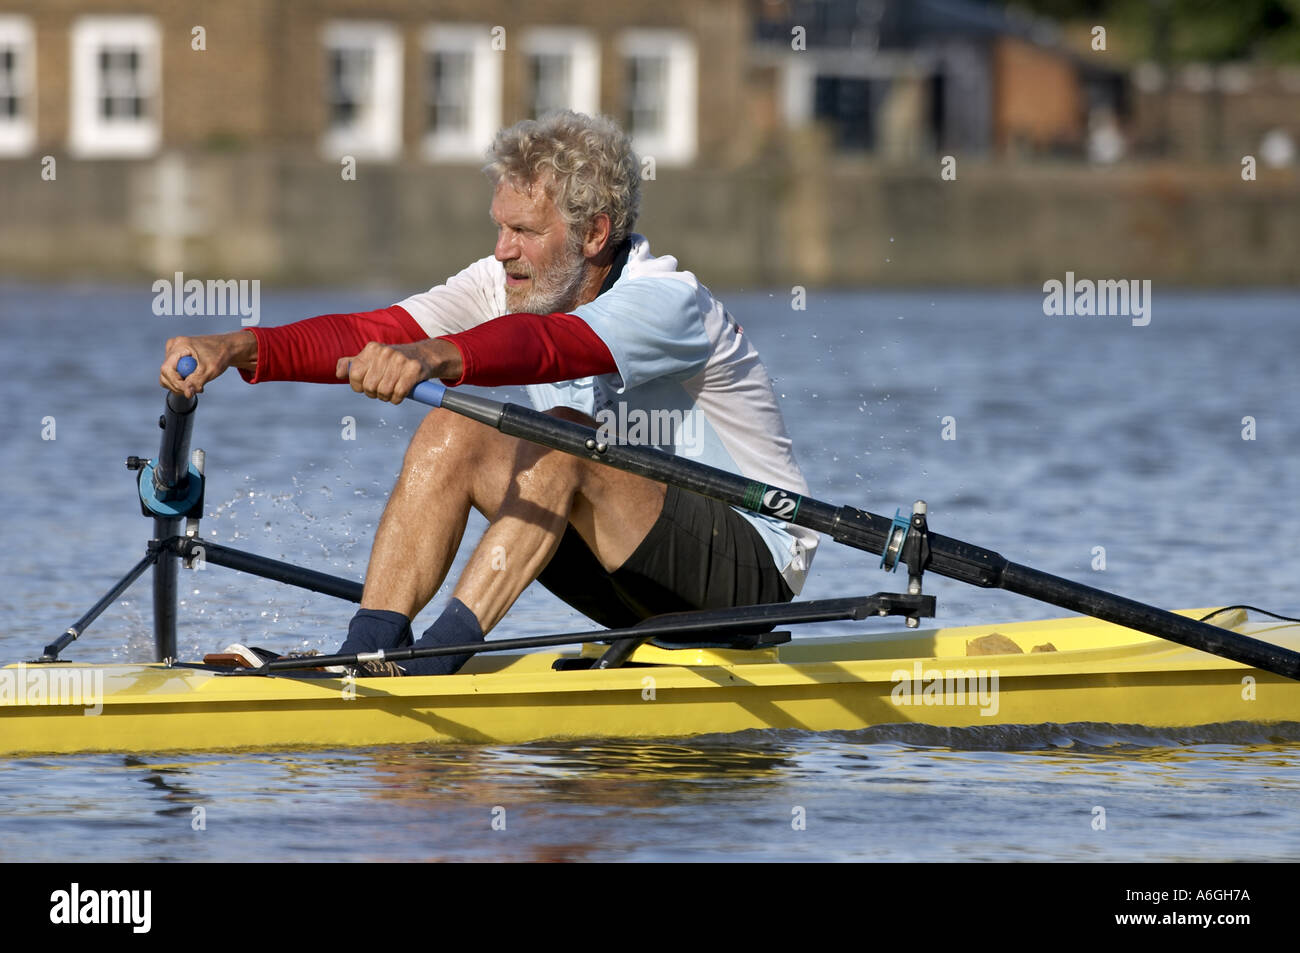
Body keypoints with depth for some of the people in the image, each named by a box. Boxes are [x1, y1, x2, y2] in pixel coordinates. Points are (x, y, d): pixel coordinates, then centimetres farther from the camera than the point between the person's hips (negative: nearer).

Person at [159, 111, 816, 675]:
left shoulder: (666, 302, -24)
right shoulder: (507, 285, -3)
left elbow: (547, 345, -45)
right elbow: (372, 333, -16)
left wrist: (434, 357, -63)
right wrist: (241, 348, -32)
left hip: (754, 568, -7)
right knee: (451, 433, -11)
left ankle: (442, 653, -35)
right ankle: (369, 649, -20)